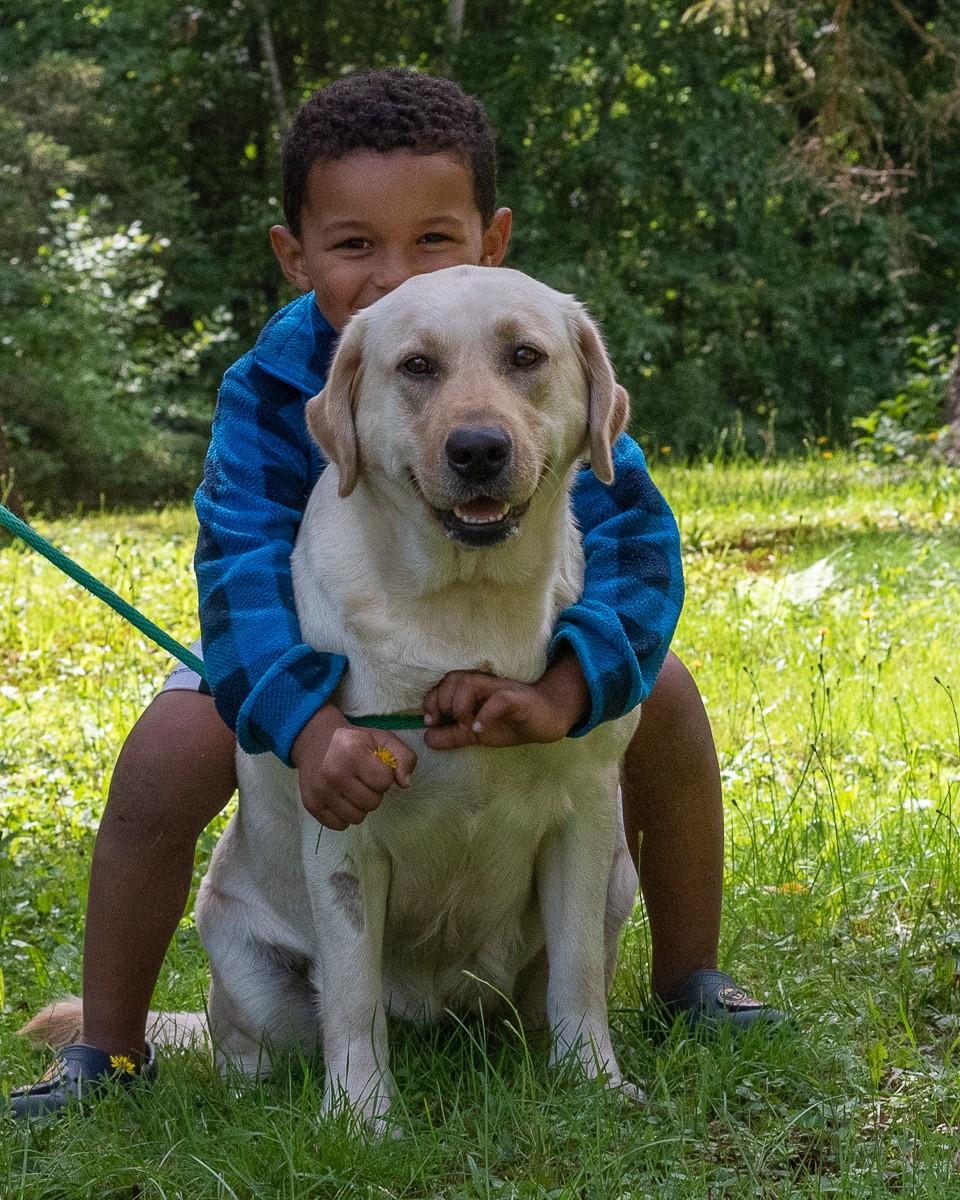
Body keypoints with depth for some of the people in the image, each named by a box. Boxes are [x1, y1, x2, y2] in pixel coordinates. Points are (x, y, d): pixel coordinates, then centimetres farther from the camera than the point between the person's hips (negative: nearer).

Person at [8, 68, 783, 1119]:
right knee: (173, 744, -25)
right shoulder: (272, 388, -29)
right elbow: (243, 568, -38)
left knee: (660, 694, -20)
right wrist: (308, 725, -58)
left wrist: (562, 694, -56)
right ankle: (107, 1049, -7)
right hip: (316, 649, -1)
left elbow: (633, 543, -36)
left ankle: (688, 983, 3)